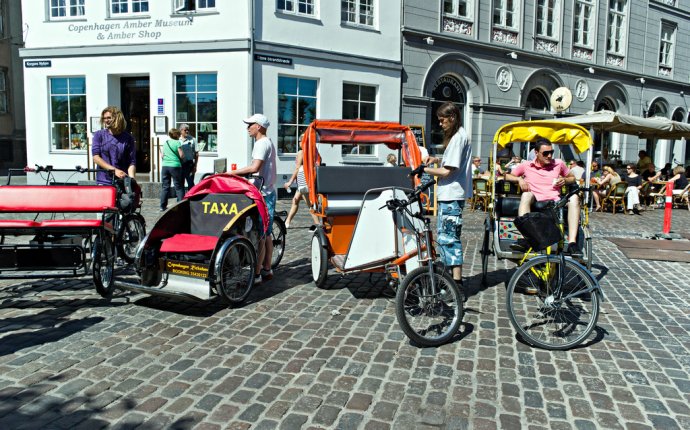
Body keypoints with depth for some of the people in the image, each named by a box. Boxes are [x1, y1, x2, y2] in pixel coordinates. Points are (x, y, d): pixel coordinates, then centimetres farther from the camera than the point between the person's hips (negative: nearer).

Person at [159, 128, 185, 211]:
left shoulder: (165, 143, 11)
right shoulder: (177, 142, -4)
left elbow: (162, 155, 14)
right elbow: (181, 155, -7)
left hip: (165, 166, 5)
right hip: (175, 166, -5)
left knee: (165, 186, 9)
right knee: (178, 187, 0)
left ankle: (163, 206, 9)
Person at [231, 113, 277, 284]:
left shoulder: (261, 144, -13)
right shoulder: (268, 143, 19)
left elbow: (254, 167, -26)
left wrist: (232, 172, -20)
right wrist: (239, 173, 17)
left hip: (262, 194, -11)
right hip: (267, 192, 11)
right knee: (266, 234, 14)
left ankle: (256, 274, -6)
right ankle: (267, 270, 22)